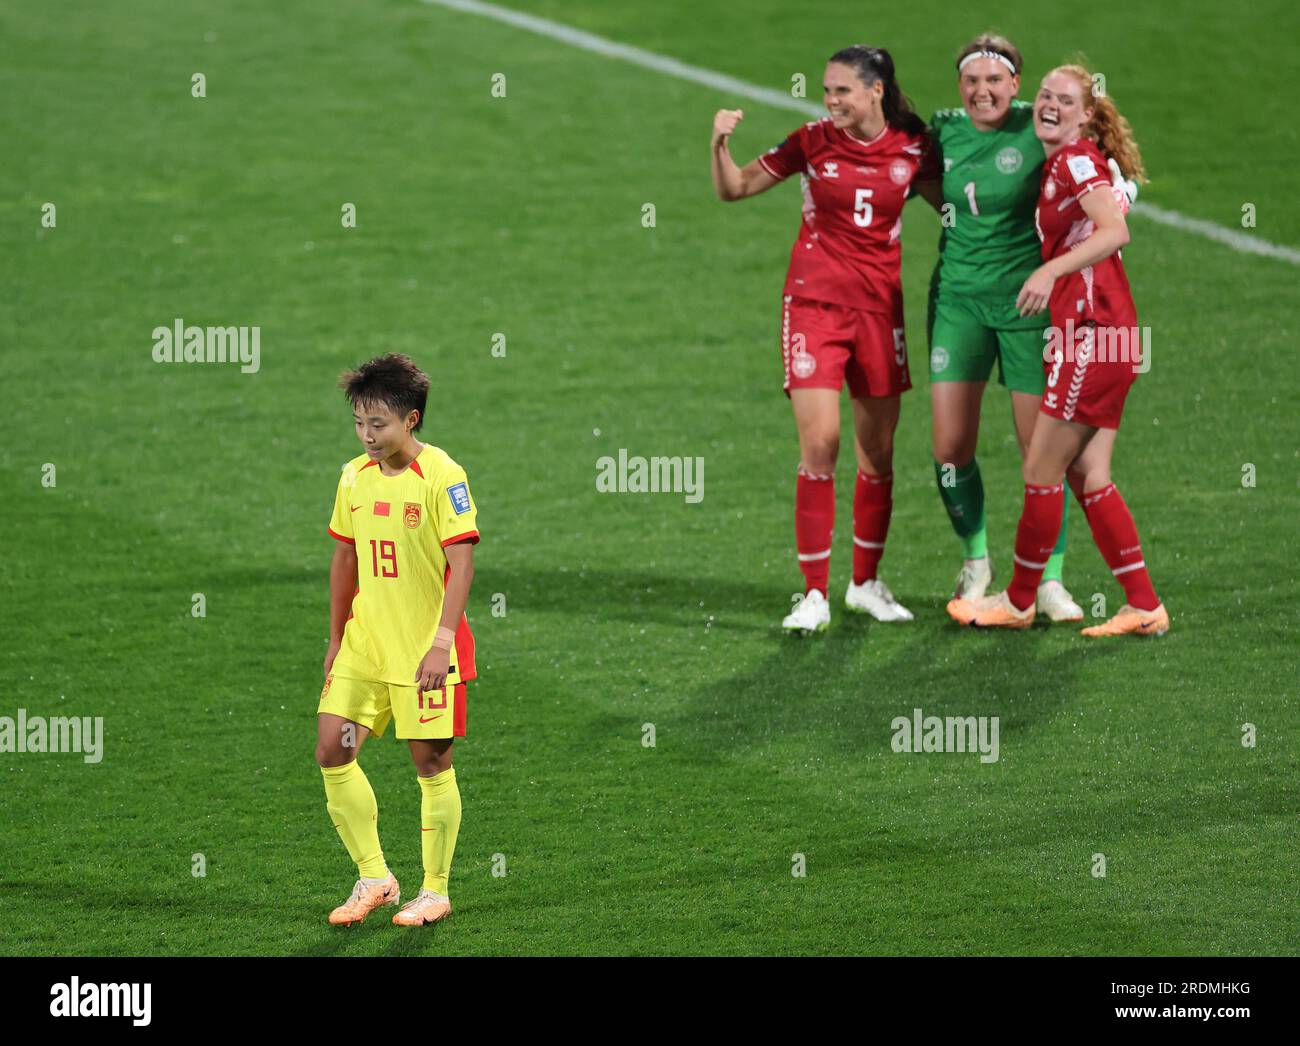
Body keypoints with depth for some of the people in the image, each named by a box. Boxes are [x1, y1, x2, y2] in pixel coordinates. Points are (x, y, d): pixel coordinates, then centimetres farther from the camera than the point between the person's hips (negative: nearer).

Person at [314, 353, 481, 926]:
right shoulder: (354, 477, 7)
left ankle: (435, 892, 14)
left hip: (425, 649, -6)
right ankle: (374, 878, 12)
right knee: (332, 751, -1)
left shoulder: (442, 477, -13)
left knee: (432, 764, 2)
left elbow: (461, 563, -17)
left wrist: (441, 643, -24)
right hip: (364, 643, 6)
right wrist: (336, 638, 18)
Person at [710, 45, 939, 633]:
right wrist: (720, 144, -14)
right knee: (819, 445, -11)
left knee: (877, 450, 9)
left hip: (879, 308, 2)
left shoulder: (911, 149, 0)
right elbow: (733, 189, 3)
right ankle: (815, 595, -6)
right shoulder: (813, 142, -3)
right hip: (815, 303, -2)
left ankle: (866, 583, 25)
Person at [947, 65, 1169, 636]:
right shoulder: (1055, 165, 18)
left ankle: (1019, 601, 12)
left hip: (1094, 330, -9)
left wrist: (1050, 271, -31)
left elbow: (1115, 231, -24)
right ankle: (1144, 606, 9)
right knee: (1088, 477, 9)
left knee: (1042, 471, 0)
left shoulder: (1078, 159, -9)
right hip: (1090, 335, 9)